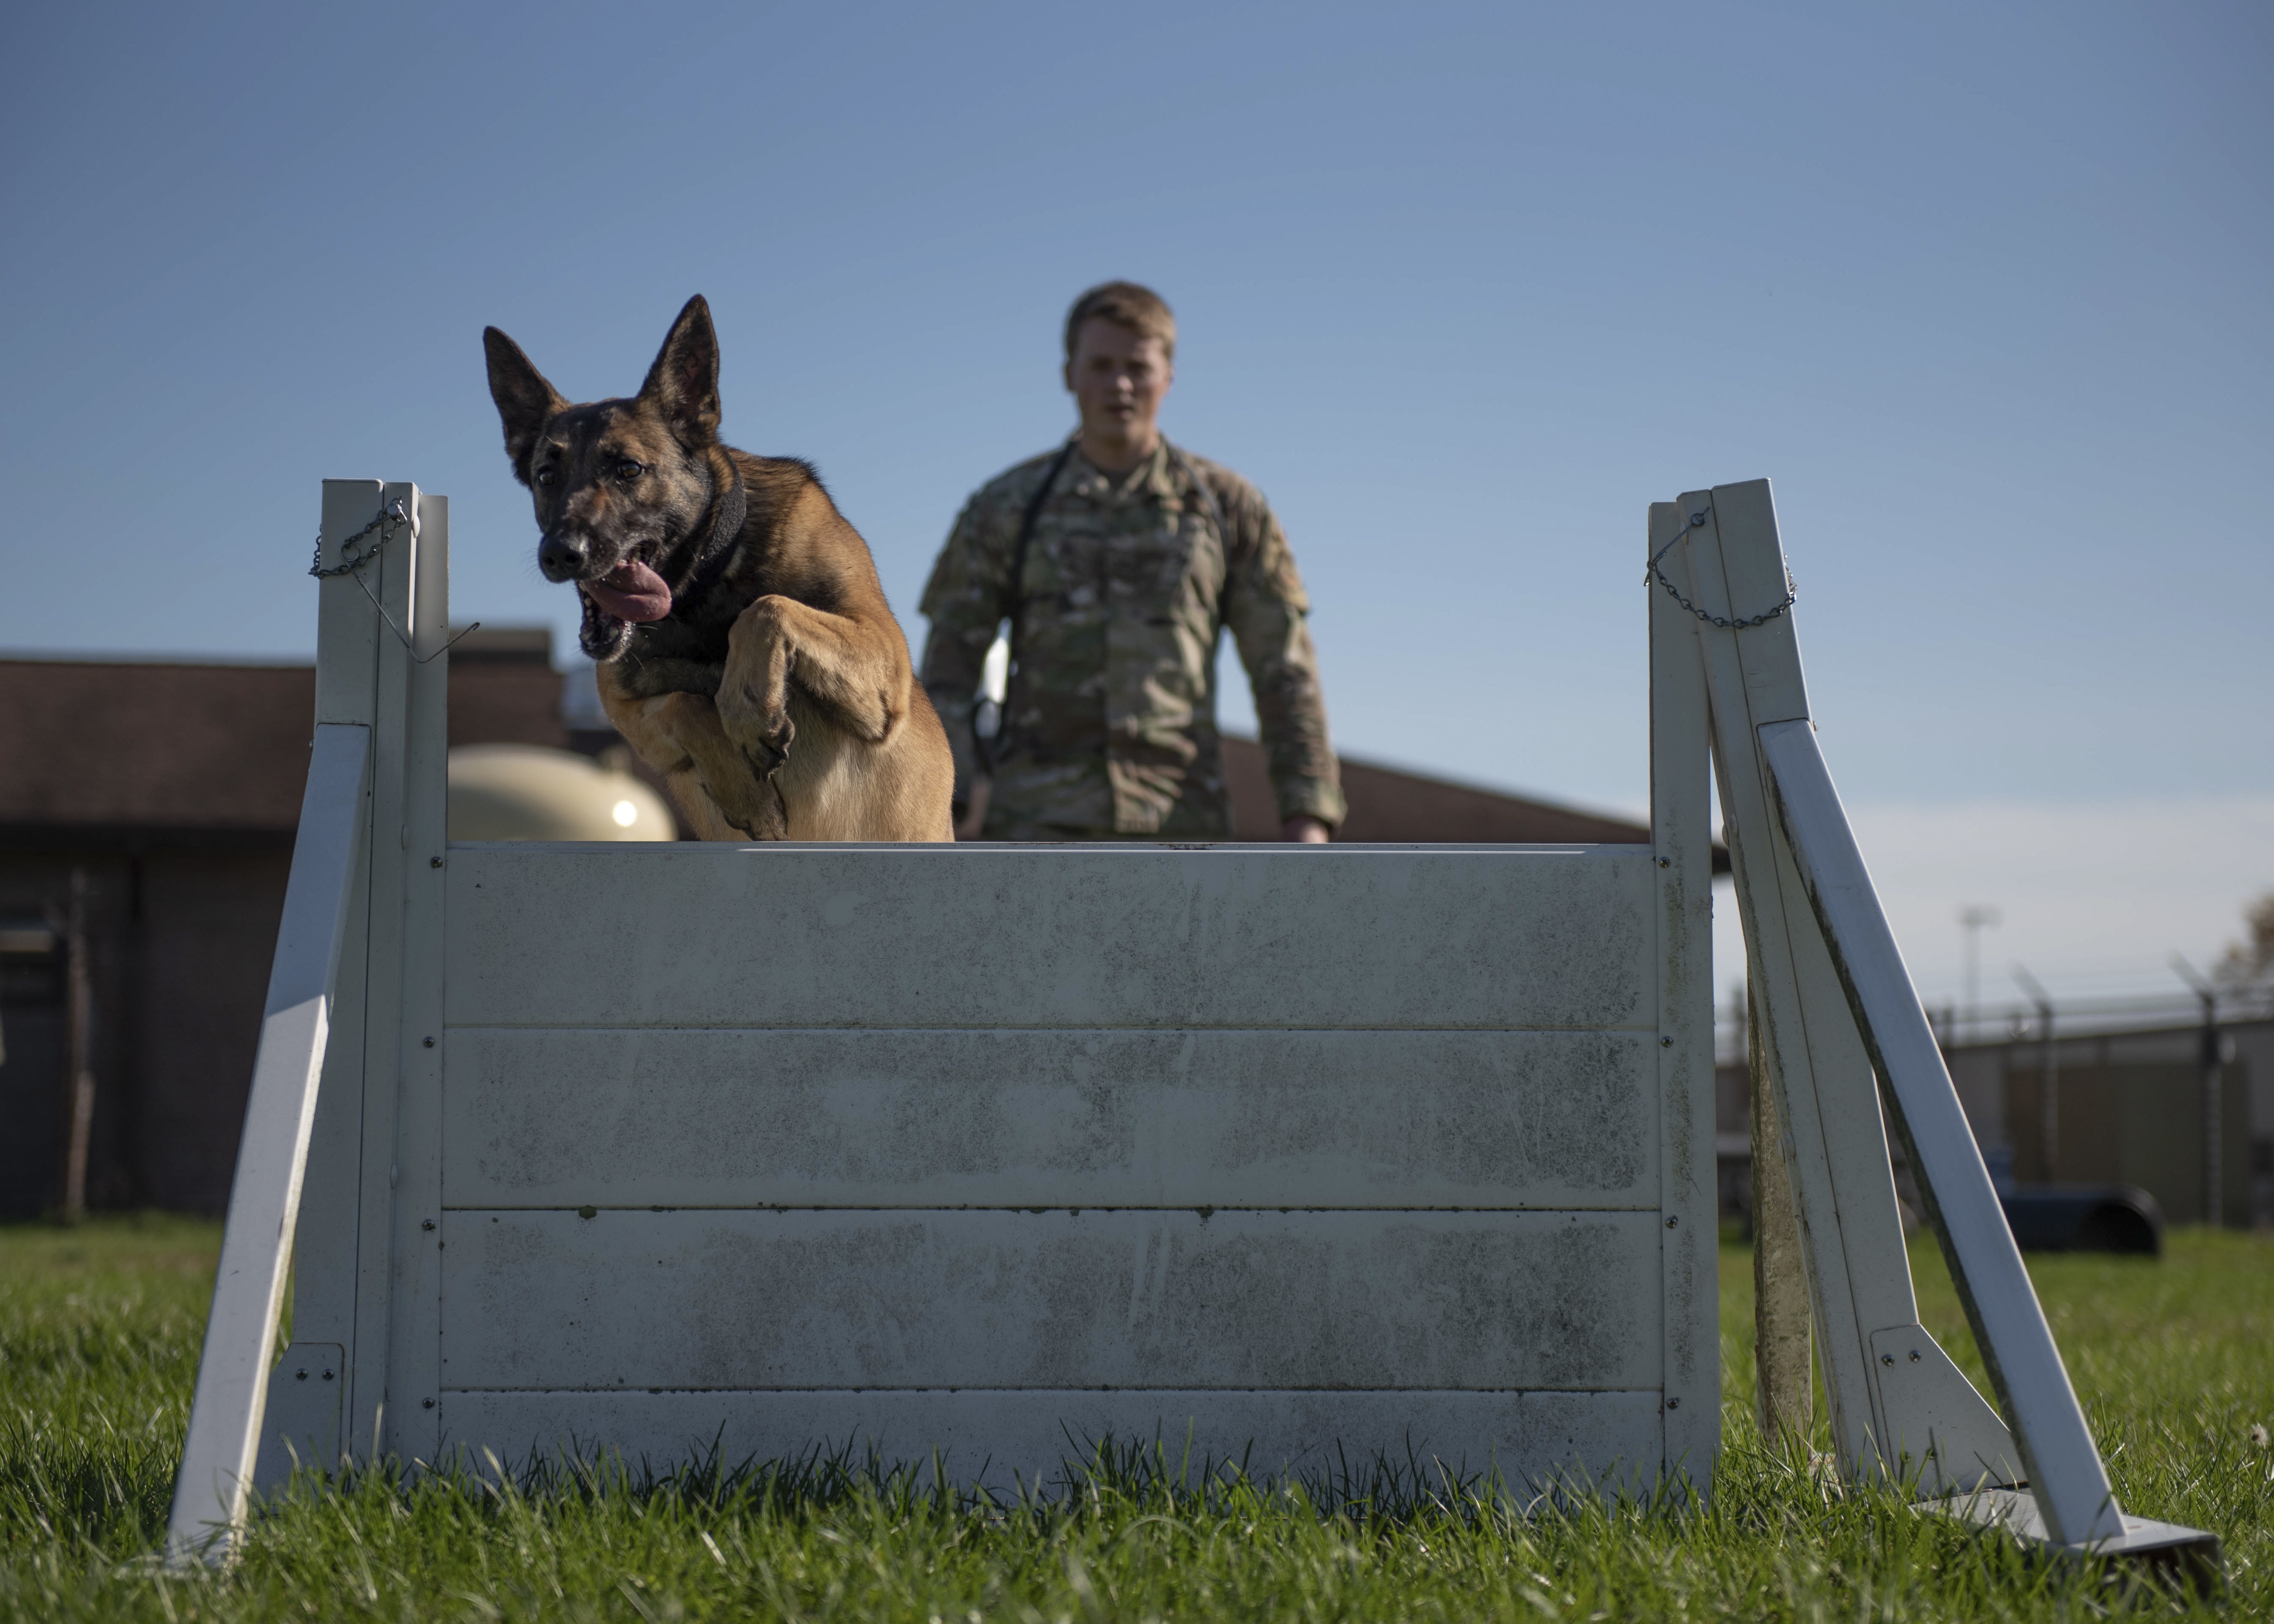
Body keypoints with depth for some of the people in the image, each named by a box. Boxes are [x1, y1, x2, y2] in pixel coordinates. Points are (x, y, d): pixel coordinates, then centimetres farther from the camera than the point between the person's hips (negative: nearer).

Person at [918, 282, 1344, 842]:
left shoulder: (1229, 507, 6)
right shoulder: (1003, 510, 5)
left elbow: (1286, 676, 4)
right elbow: (947, 676, 5)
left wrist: (1308, 824, -7)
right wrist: (950, 821, -8)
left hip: (1173, 827, 1)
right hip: (1038, 820, -1)